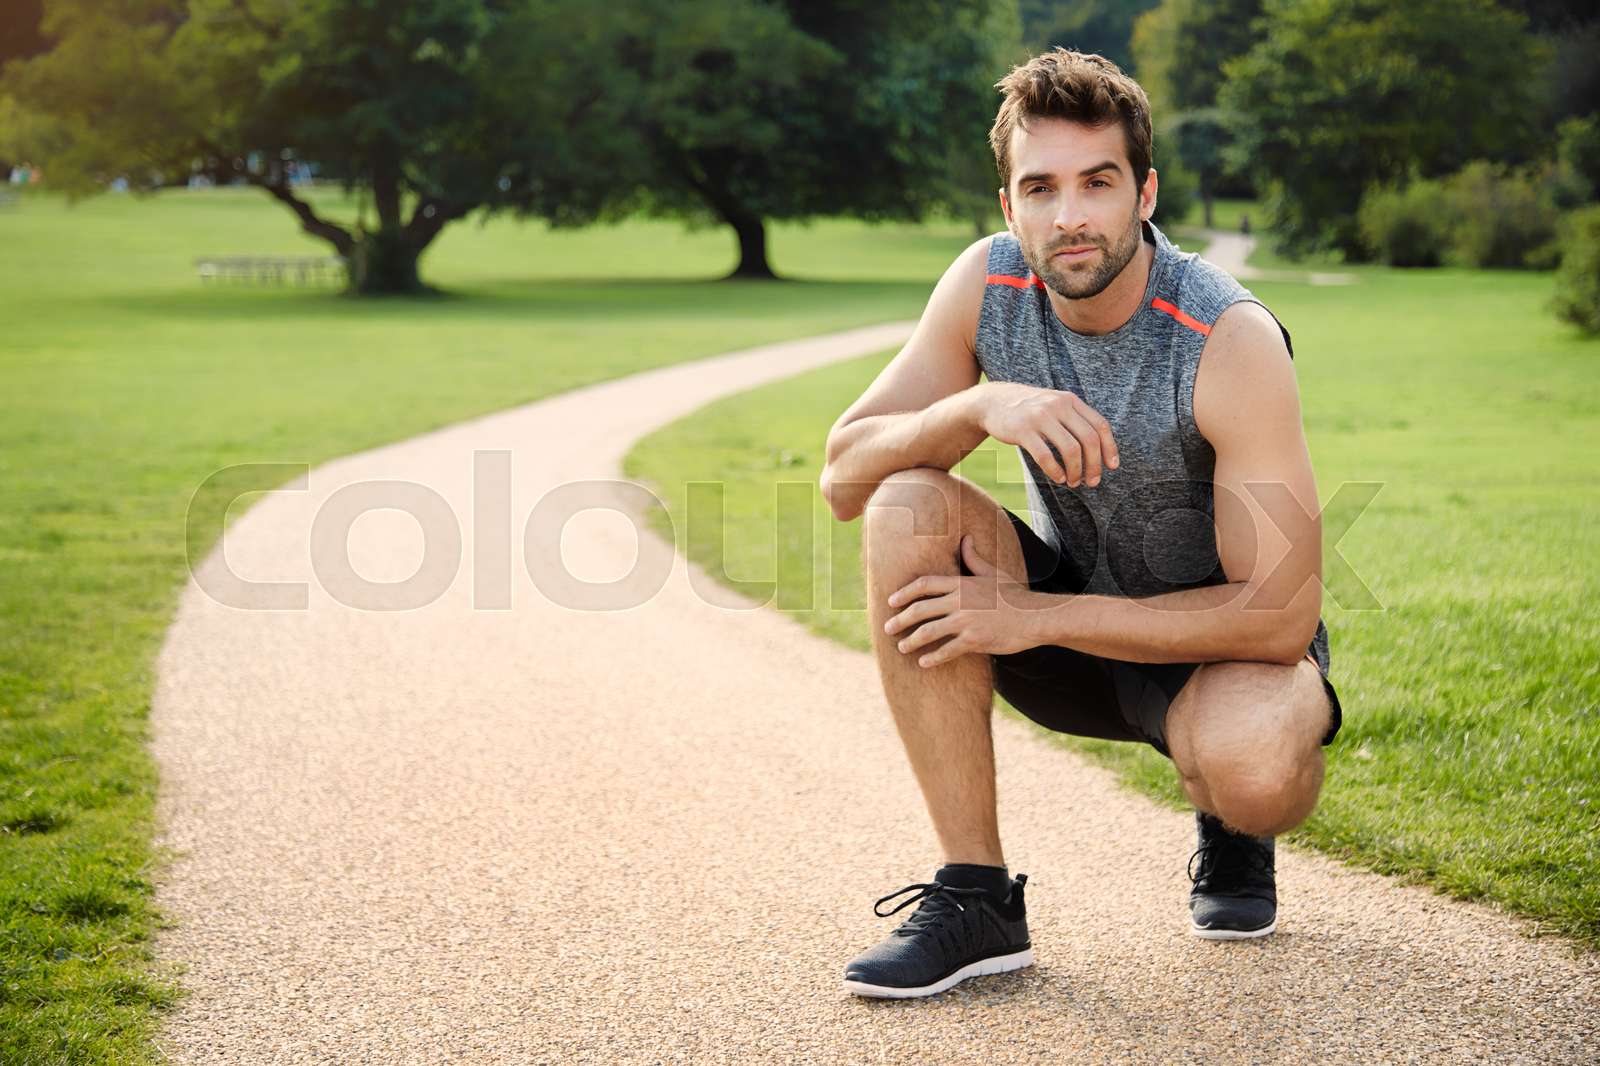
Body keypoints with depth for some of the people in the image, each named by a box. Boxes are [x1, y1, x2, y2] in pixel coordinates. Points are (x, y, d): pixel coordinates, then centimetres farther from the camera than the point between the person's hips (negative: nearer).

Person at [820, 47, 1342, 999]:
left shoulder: (1233, 342, -26)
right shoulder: (987, 283, -12)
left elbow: (1279, 611, -27)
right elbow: (846, 476, -13)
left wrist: (1038, 618, -28)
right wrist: (980, 405, -33)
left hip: (1221, 637, -4)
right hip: (1067, 612, 4)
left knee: (1250, 765, -38)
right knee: (907, 509, -24)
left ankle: (1233, 833, 5)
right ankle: (976, 896, -18)